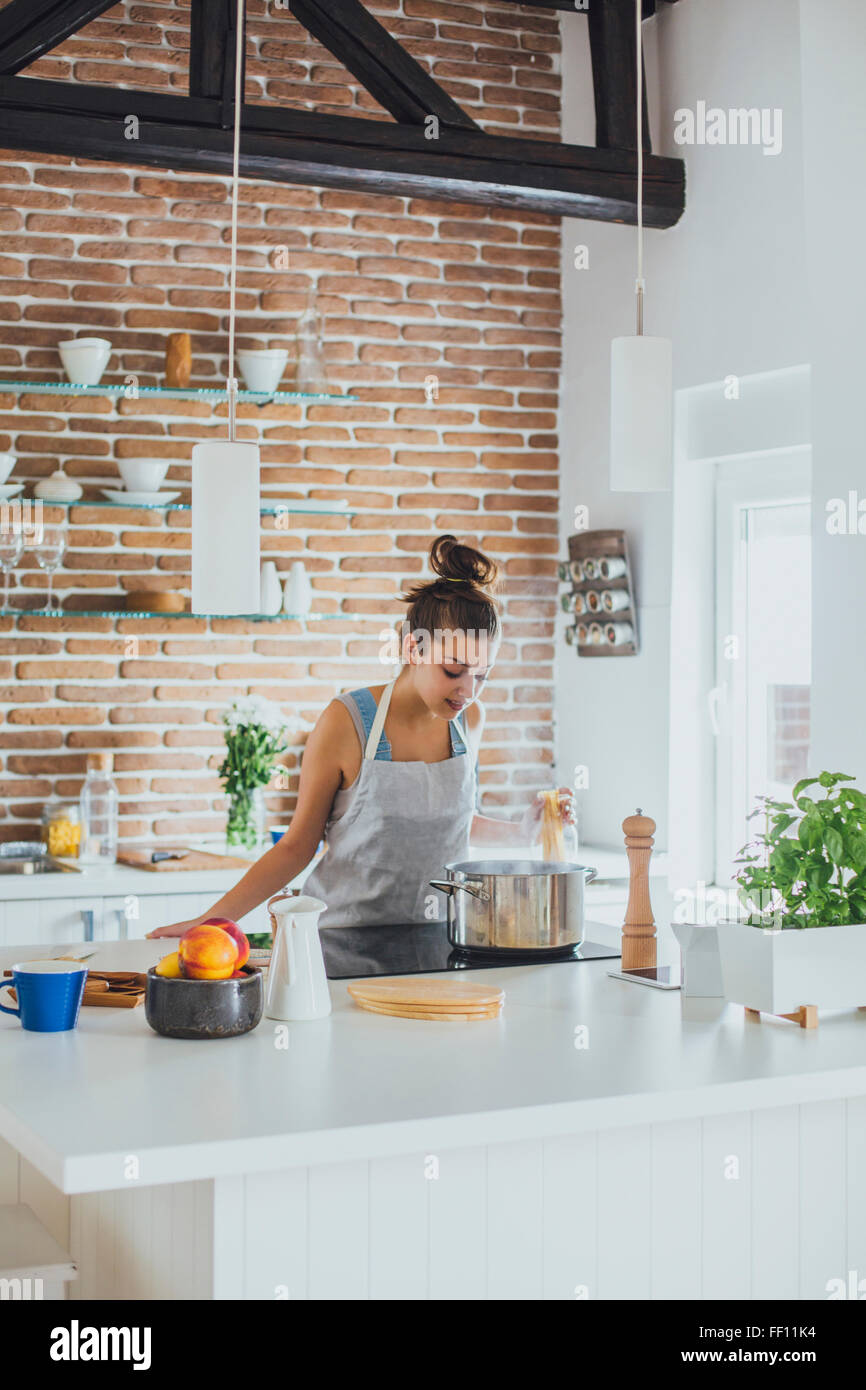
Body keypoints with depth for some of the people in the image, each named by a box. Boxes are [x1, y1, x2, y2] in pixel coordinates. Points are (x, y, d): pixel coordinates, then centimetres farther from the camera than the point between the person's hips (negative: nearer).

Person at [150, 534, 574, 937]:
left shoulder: (468, 718, 4)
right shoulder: (346, 722, -10)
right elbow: (297, 845, -3)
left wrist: (523, 831, 7)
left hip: (436, 943, 4)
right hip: (346, 939, -3)